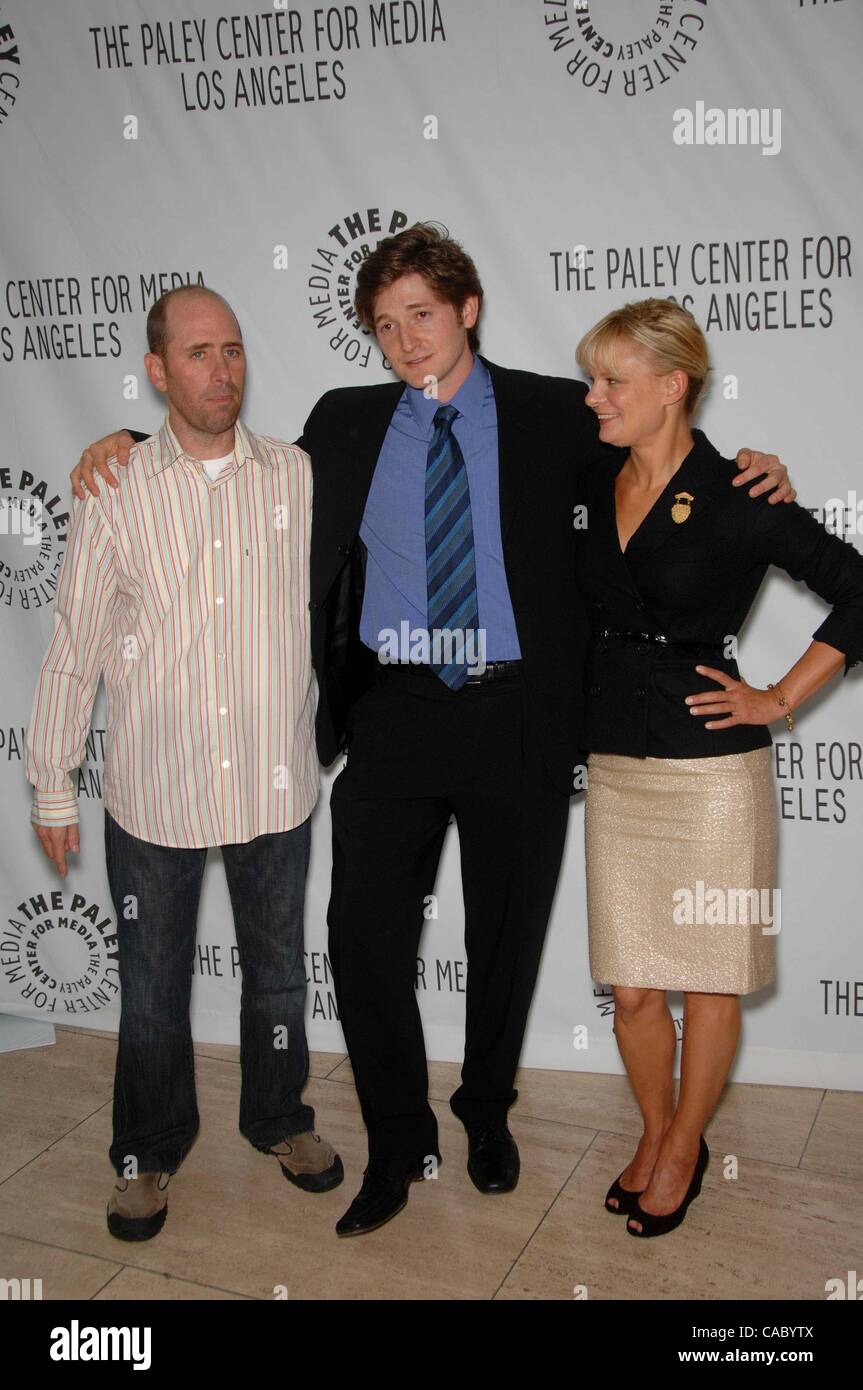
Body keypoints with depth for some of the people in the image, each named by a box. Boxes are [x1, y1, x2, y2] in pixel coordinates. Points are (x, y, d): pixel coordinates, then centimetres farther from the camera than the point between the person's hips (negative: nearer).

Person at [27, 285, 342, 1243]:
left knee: (277, 969, 19)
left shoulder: (299, 477, -3)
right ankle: (150, 1152, 36)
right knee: (152, 986, 13)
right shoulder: (115, 492, -6)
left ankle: (279, 1118, 42)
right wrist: (52, 787, 2)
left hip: (275, 785, 1)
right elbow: (72, 649, -1)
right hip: (153, 794, -1)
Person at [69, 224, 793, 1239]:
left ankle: (487, 1110, 39)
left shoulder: (555, 414, 4)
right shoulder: (345, 423, 9)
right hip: (394, 712, 1)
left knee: (506, 930, 13)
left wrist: (751, 470, -3)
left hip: (515, 717, -1)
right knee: (364, 931, -1)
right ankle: (397, 1141, 22)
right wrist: (127, 446, 8)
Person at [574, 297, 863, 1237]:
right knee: (631, 987, 10)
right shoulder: (595, 487, 6)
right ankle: (655, 1132, 34)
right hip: (614, 763, 5)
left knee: (707, 976, 10)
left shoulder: (736, 499, -10)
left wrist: (780, 699, -6)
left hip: (711, 770, -4)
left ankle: (683, 1149, 31)